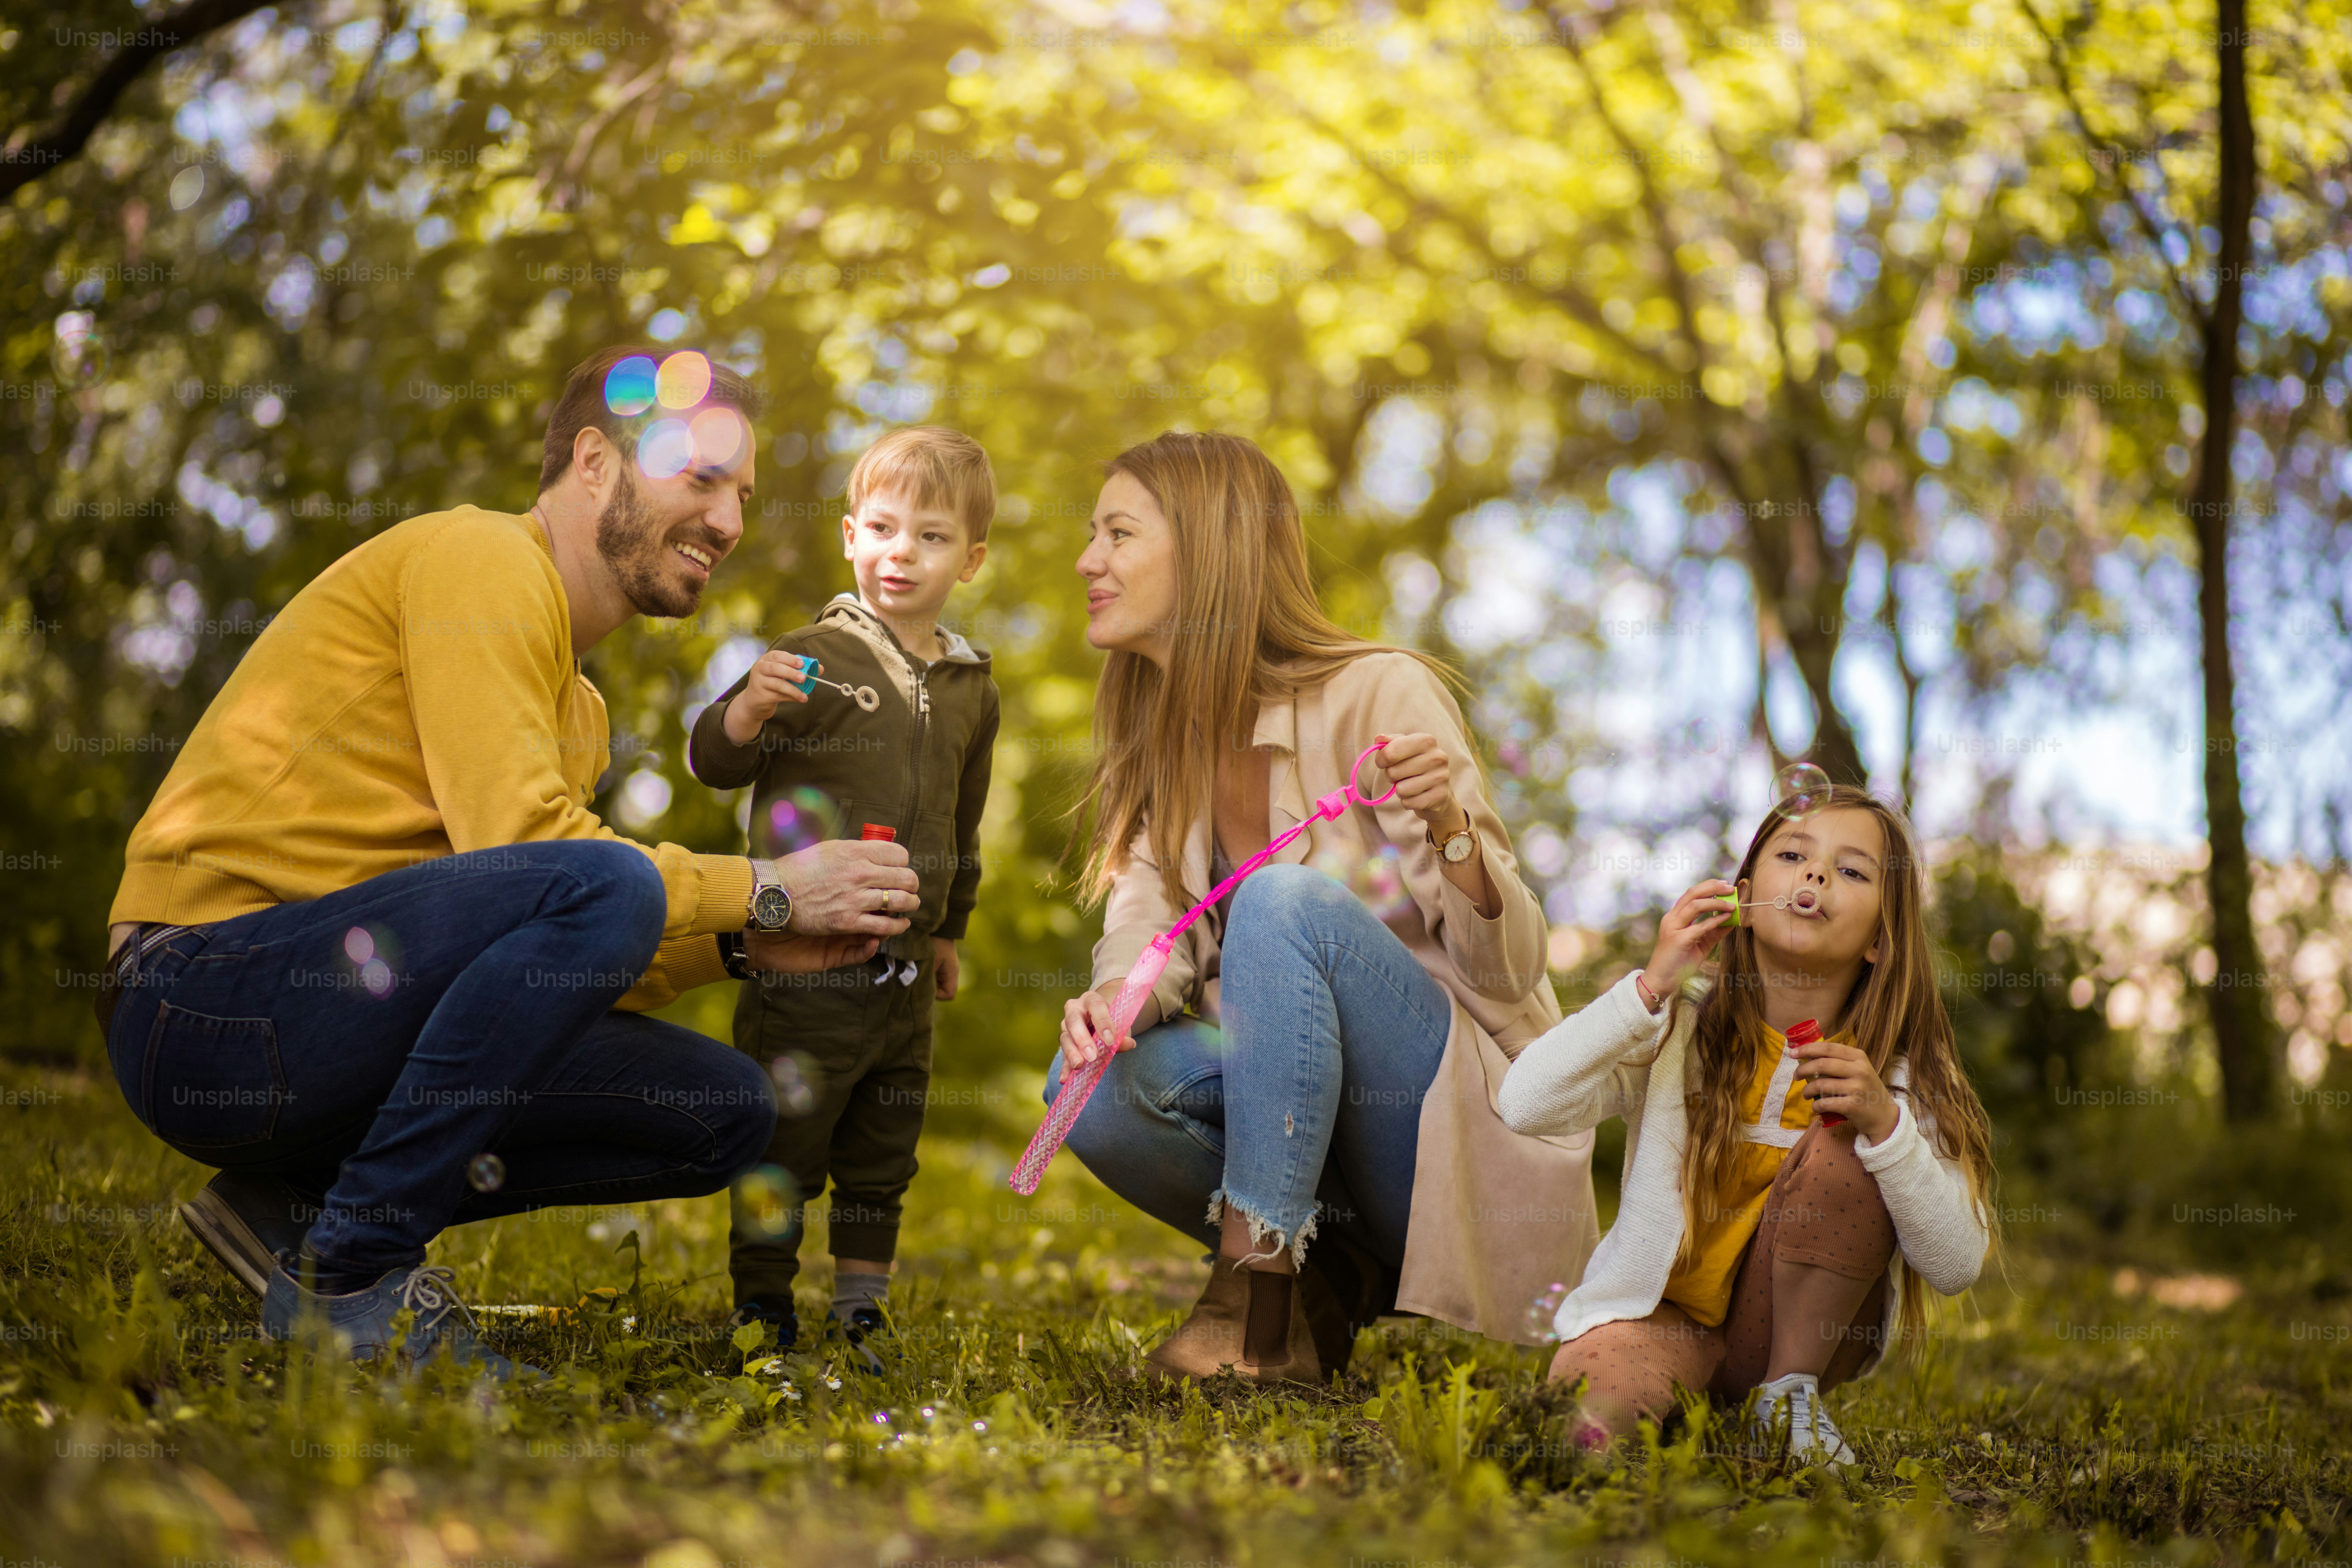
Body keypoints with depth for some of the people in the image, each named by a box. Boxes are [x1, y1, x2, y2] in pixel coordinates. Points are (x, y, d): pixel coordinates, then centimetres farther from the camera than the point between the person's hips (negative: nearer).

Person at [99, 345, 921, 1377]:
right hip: (209, 1008, -9)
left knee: (728, 1111, 2)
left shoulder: (579, 709, 22)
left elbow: (552, 968, 14)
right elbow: (515, 838, -19)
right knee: (604, 885, -30)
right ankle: (346, 1278, -19)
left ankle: (303, 1207, 3)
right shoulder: (478, 558, -7)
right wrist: (762, 894, -11)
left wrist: (741, 944, 0)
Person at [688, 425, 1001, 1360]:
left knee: (880, 1166, 14)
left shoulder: (971, 689, 11)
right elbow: (714, 763, -9)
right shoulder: (814, 658, -7)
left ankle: (858, 1324, 25)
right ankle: (761, 1317, 15)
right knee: (782, 1153, 2)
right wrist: (749, 707, -30)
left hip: (904, 975, 6)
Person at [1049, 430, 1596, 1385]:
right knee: (1093, 1084, -23)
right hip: (1304, 1105, 6)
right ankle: (1328, 1274, -3)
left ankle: (1254, 1304, -28)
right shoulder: (1156, 738, 7)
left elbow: (1509, 967, -16)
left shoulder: (1378, 695, -14)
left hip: (1468, 1118, -5)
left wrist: (1450, 829, -36)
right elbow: (1150, 930, -3)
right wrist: (1113, 999, -27)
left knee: (1284, 900, -31)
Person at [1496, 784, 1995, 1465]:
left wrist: (1884, 1121, -28)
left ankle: (1792, 1392, -7)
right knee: (1574, 1426, -34)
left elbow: (1956, 1266, -13)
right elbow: (1526, 1105, -21)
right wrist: (1652, 986, -28)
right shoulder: (1682, 1026, -6)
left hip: (1804, 1327, 3)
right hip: (1664, 1312, -3)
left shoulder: (1899, 1073, -5)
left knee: (1841, 1147, -23)